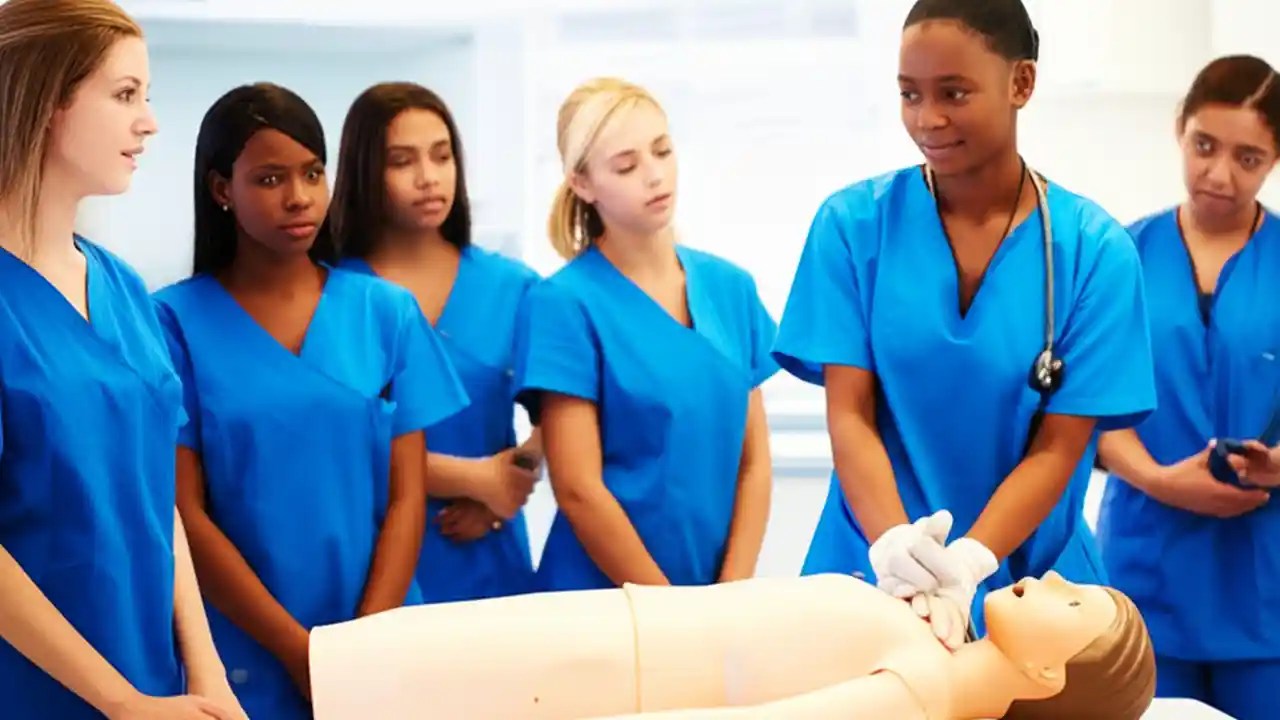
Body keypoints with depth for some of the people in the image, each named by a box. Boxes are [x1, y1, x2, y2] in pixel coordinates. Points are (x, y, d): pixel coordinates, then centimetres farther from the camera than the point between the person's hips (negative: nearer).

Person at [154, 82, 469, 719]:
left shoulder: (387, 311, 3)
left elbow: (406, 495, 1)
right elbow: (185, 513, -6)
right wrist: (300, 652, -11)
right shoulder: (176, 320, -5)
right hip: (246, 661, -2)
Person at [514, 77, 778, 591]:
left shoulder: (732, 287, 4)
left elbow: (754, 460, 4)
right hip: (604, 605, -4)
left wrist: (732, 594, -6)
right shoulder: (565, 303, -11)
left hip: (720, 598, 4)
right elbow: (577, 490, -14)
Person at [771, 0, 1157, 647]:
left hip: (1027, 582, 0)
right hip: (872, 574, 0)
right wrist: (893, 546, -24)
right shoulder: (854, 224, -3)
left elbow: (1059, 447, -8)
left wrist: (966, 565, -23)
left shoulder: (1095, 250, -5)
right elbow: (849, 415, -8)